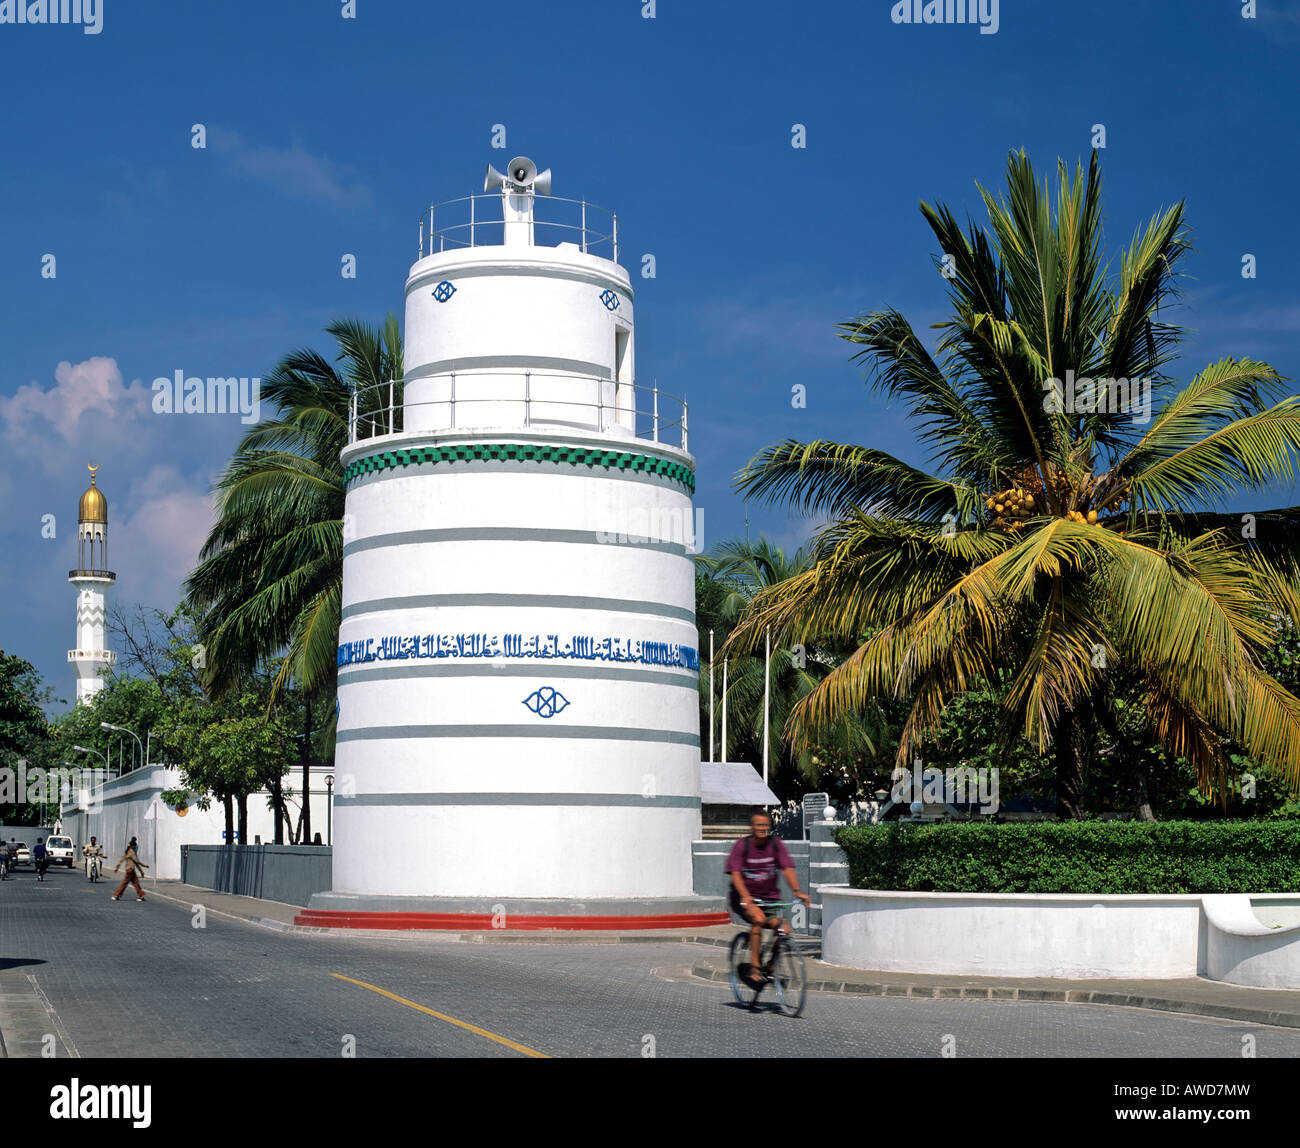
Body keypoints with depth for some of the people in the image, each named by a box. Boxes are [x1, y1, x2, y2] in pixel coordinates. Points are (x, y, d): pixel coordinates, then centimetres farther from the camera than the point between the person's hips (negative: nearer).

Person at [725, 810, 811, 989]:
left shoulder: (775, 844, -2)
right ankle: (754, 967, -25)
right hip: (744, 898, -3)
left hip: (769, 897, 3)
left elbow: (788, 869, -10)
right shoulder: (741, 846, -9)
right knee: (759, 918, -33)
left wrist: (797, 891, -27)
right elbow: (735, 874, -18)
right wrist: (745, 896, -36)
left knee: (784, 928, -18)